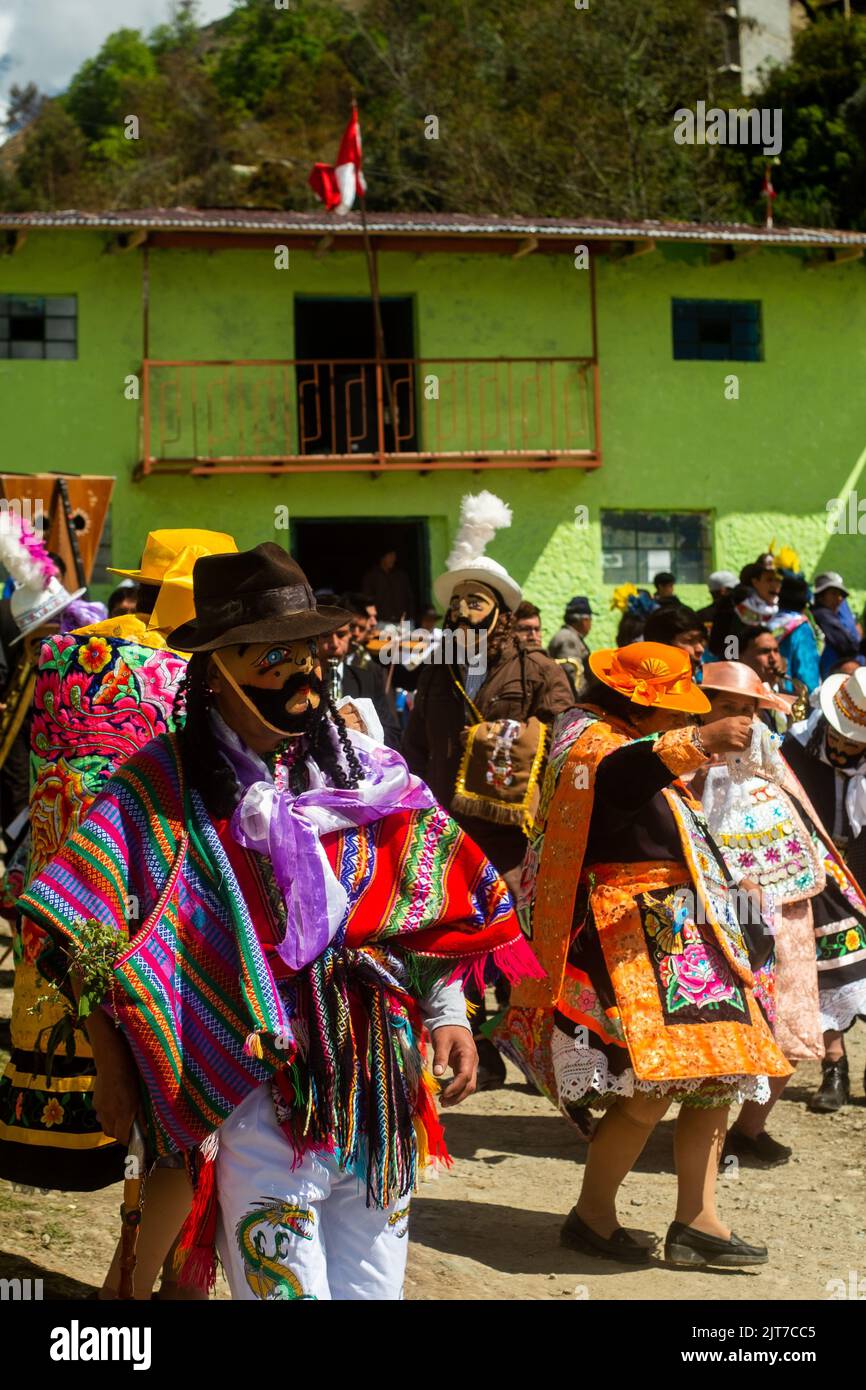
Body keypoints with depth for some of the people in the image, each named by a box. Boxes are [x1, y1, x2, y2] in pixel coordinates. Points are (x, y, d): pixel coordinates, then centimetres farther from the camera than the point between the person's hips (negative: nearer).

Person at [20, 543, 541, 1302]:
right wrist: (114, 1068, -8)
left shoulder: (369, 771, 5)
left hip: (382, 1089, 5)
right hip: (255, 1097, -4)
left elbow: (434, 900, 11)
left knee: (375, 1283, 15)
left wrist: (448, 1013, 2)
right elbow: (95, 931, -6)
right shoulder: (161, 786, -7)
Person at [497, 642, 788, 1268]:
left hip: (690, 932, 10)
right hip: (628, 934, -10)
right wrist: (698, 741, -48)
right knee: (650, 1088, -16)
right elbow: (617, 776, -36)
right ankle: (593, 1215, 0)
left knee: (717, 1078, 6)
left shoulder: (649, 745, 20)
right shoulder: (592, 739, -10)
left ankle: (697, 1221, 13)